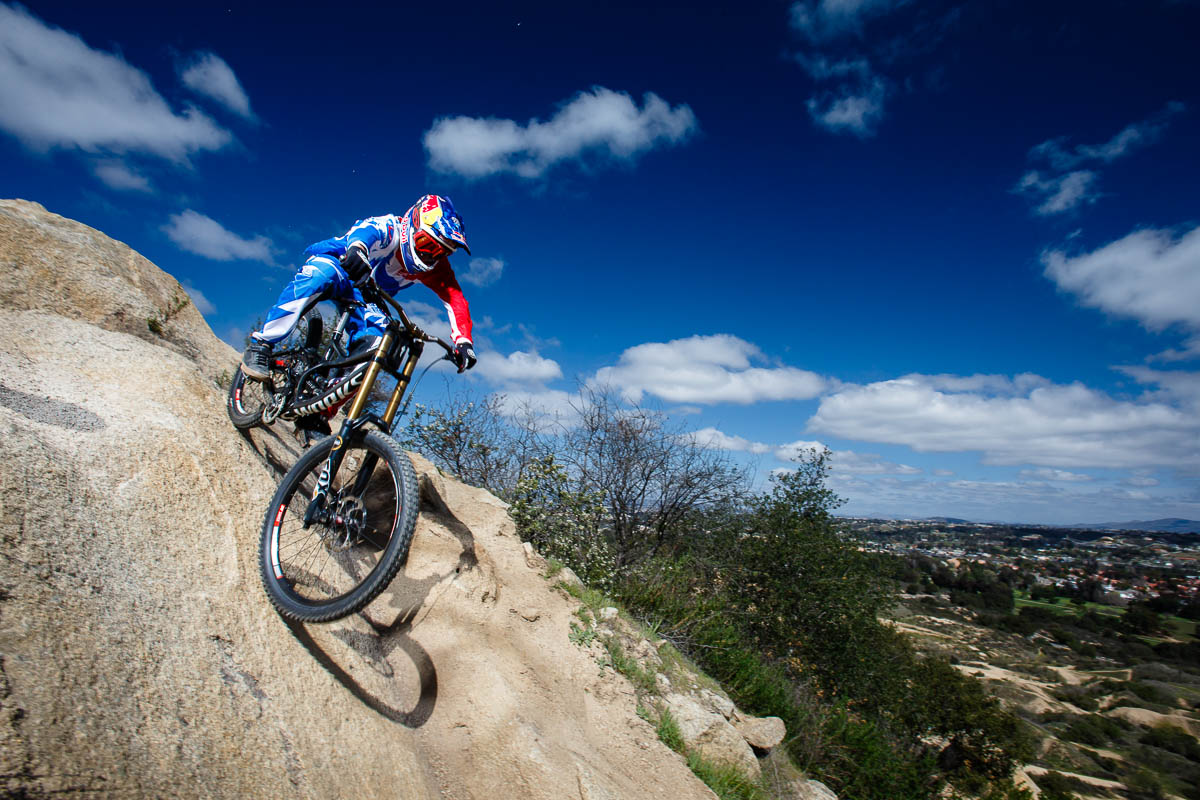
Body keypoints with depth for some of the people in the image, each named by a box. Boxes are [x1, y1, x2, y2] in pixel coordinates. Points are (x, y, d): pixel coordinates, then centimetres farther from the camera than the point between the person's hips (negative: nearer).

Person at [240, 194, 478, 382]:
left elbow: (455, 299, -21)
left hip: (363, 295, 5)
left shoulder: (435, 267, -13)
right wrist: (357, 247, -74)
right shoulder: (389, 228, -27)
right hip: (335, 263, -5)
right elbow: (366, 230, -49)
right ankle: (261, 343, -34)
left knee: (373, 338, -23)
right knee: (320, 276, -41)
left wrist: (463, 341, -37)